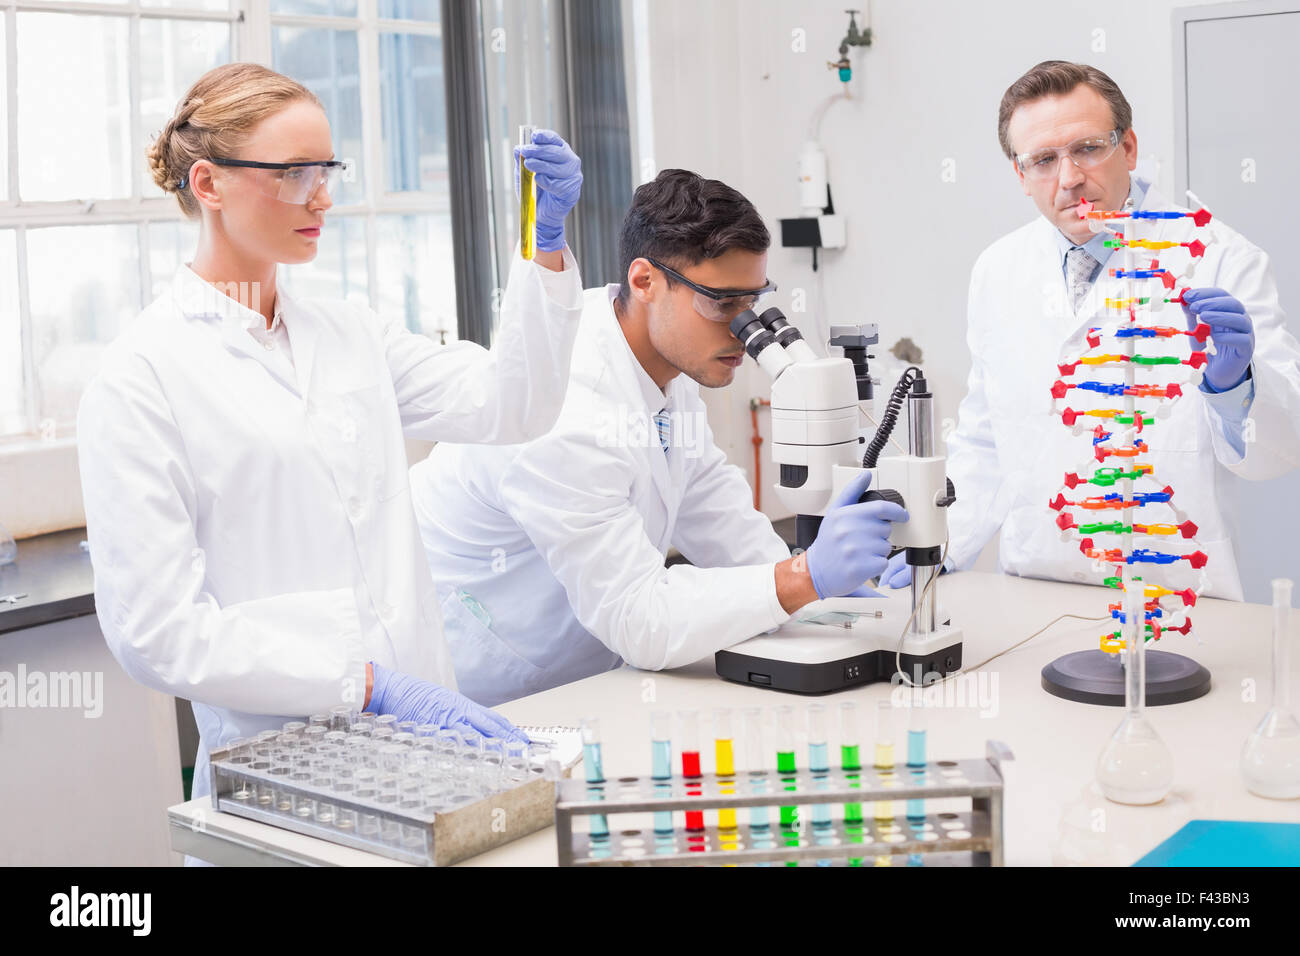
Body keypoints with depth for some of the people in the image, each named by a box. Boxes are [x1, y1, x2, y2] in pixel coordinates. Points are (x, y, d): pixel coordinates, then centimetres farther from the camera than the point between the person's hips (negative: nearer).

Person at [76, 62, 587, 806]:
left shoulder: (351, 334, 13)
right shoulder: (141, 378, -6)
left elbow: (510, 407, 5)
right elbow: (156, 631, -12)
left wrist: (549, 248, -7)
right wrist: (373, 686, -18)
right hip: (280, 767, -5)